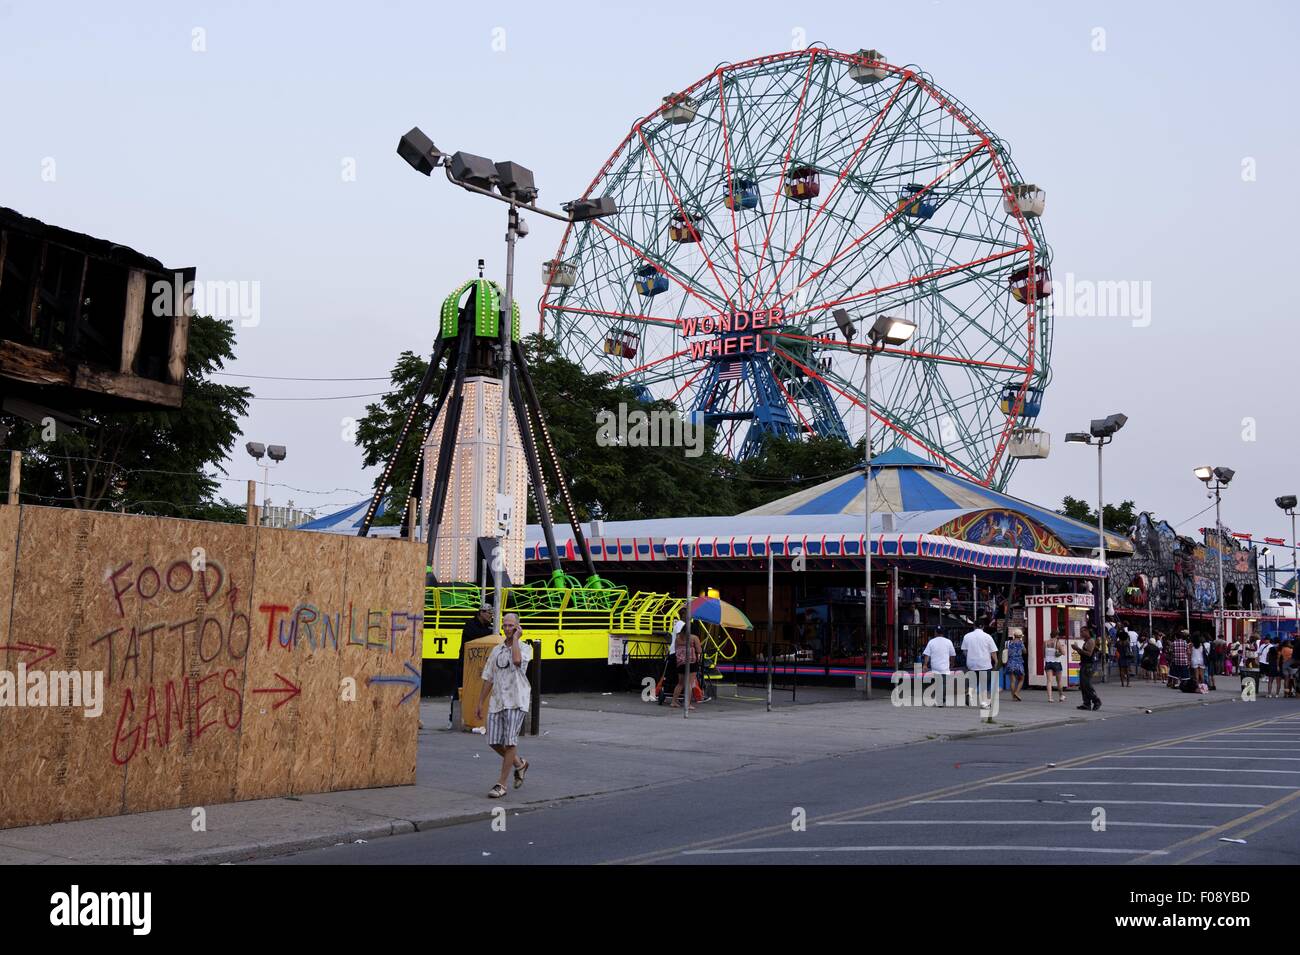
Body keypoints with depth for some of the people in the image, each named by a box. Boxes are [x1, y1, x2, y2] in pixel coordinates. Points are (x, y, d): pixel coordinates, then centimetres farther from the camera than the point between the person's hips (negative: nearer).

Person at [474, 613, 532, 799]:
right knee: (494, 742, 4)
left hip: (516, 701, -5)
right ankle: (519, 764, 30)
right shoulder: (496, 650, 14)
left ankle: (501, 784, -1)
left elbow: (517, 660, -27)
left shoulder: (525, 648, -2)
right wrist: (480, 703, 14)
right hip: (497, 700, 6)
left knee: (510, 742, -7)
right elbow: (488, 678, 17)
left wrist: (515, 638, -13)